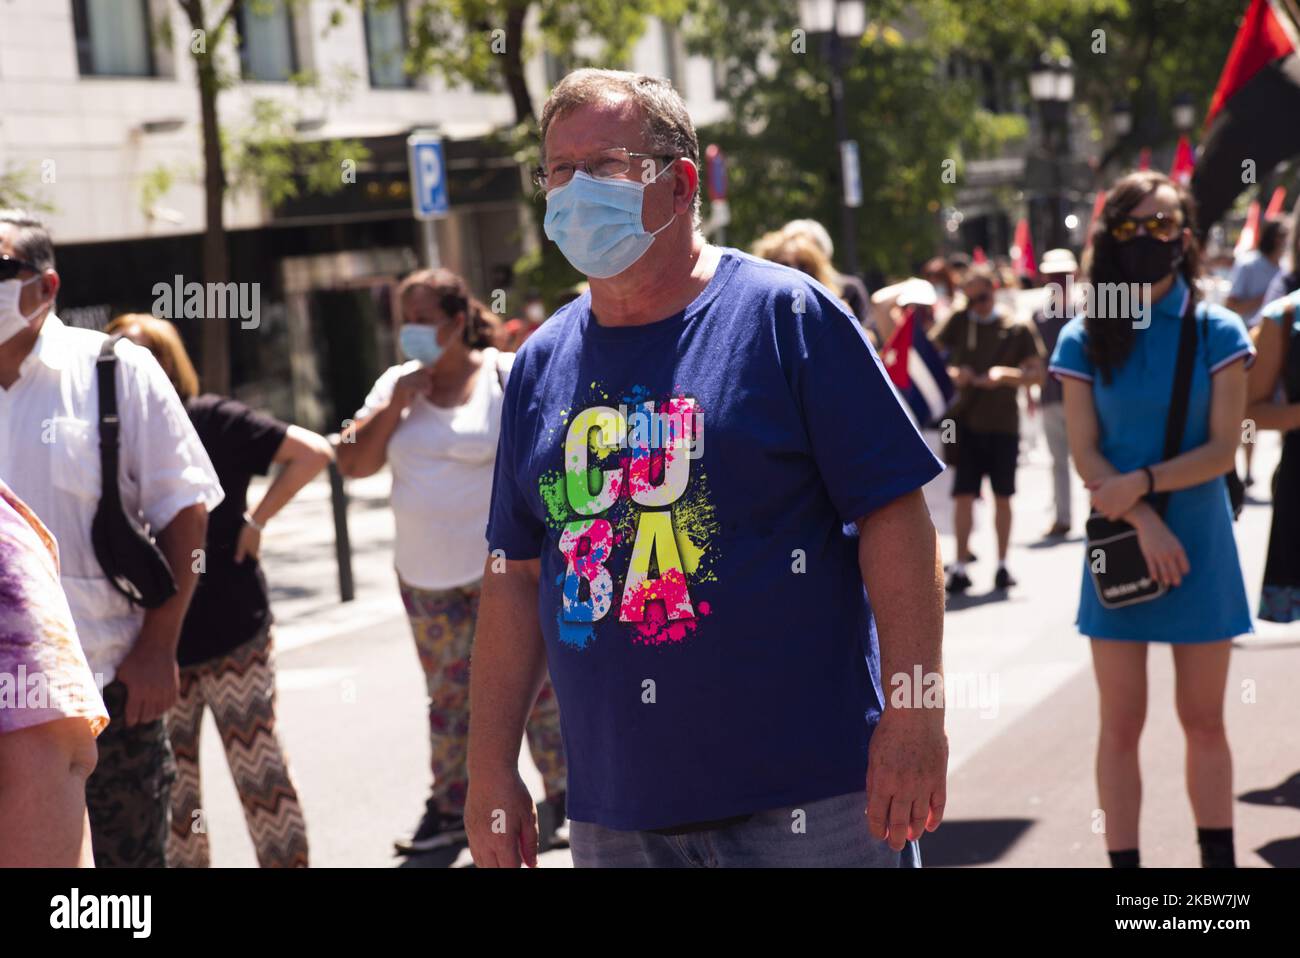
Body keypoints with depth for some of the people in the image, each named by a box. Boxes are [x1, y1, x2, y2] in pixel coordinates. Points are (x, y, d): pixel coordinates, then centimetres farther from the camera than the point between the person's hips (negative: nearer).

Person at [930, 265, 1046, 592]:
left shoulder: (1017, 329, 1)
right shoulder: (959, 322, 4)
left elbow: (1036, 373, 0)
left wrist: (1006, 374, -18)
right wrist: (951, 372, -14)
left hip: (1003, 422, 0)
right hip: (966, 421, 0)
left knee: (1002, 496, 6)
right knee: (963, 495, -5)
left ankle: (1002, 565, 15)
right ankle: (960, 566, -2)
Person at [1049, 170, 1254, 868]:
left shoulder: (1215, 331, -1)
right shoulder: (1084, 339, 0)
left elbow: (1223, 449, -6)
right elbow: (1085, 456, -4)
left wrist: (1143, 481, -19)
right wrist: (1146, 522, -16)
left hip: (1201, 547, 0)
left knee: (1204, 721, 7)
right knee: (1121, 727, 3)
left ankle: (1219, 860, 17)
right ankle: (1124, 863, 10)